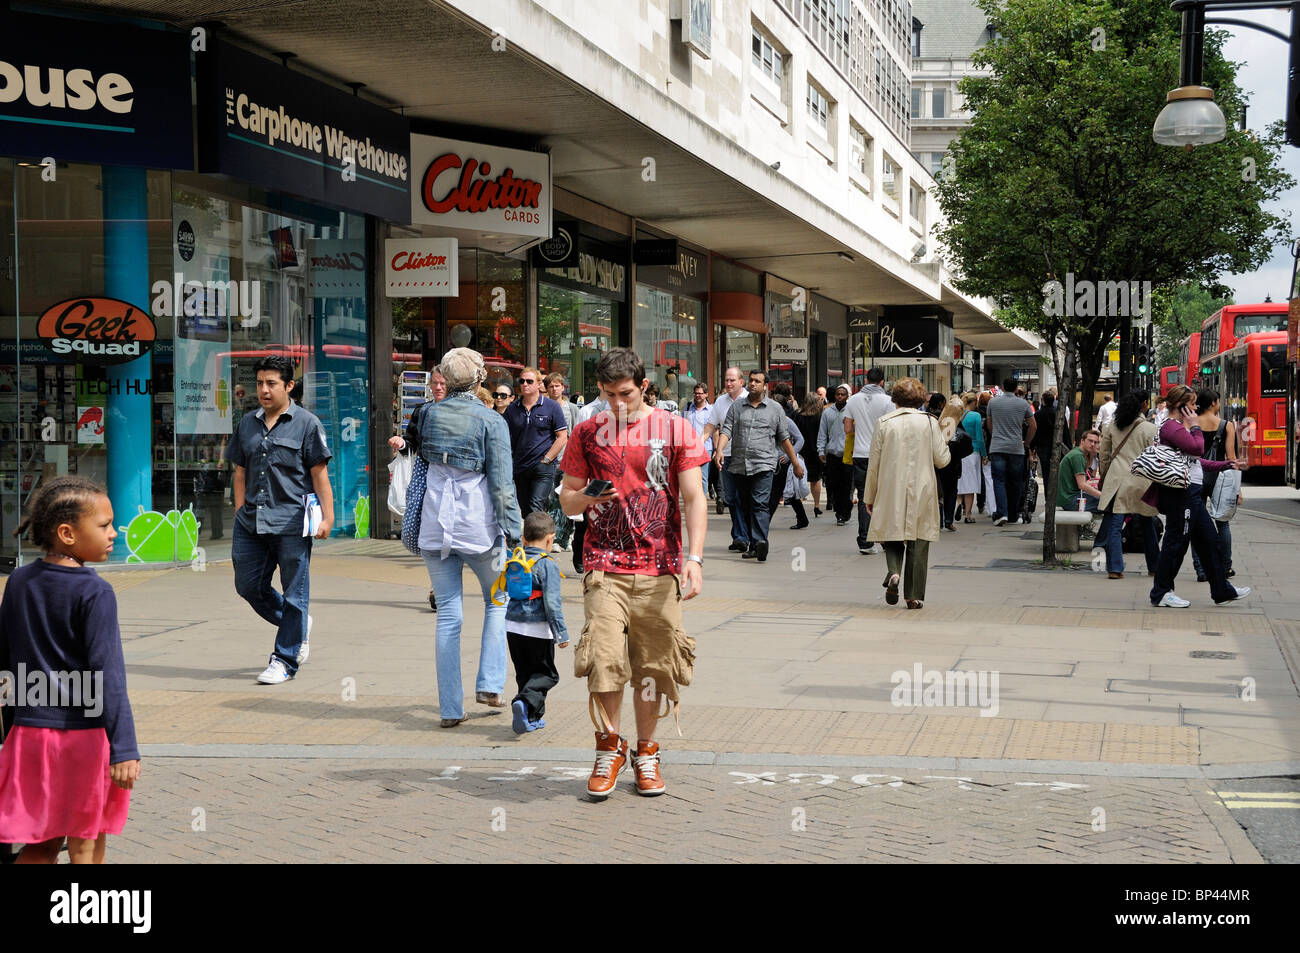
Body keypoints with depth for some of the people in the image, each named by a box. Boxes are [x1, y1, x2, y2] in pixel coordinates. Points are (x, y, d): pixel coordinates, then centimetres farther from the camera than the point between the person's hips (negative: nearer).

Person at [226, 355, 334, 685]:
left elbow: (319, 475, -2)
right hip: (251, 523, 5)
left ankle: (285, 660, 11)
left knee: (294, 593, 1)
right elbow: (240, 473, 18)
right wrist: (241, 514, 11)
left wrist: (327, 516, -8)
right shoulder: (247, 424, 14)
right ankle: (299, 628, 30)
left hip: (291, 523, -5)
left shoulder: (307, 423, -1)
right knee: (248, 586, 8)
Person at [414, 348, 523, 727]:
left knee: (448, 614, 6)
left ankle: (450, 708, 5)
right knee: (497, 600, 20)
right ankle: (489, 685, 9)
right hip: (477, 525, -3)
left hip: (435, 524, 3)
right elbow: (502, 482, -9)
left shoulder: (429, 414, 3)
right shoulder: (491, 421, -8)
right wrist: (513, 530, -5)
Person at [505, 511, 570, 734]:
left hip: (513, 628, 6)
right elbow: (552, 603, -17)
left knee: (524, 673, 17)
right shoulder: (547, 565, -13)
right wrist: (561, 633, -12)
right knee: (546, 674, 5)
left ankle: (533, 717, 18)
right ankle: (525, 703, -19)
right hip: (538, 629, -6)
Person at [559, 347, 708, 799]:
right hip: (605, 566, 0)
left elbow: (694, 498, -1)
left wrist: (694, 556, -13)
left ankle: (646, 751, 21)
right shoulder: (588, 432, 8)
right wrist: (588, 498, -11)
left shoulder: (675, 429, 4)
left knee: (652, 665, 4)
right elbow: (566, 499, 13)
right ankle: (609, 747, 9)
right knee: (603, 660, -11)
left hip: (659, 567, 0)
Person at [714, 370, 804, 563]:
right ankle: (753, 545, 16)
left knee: (760, 504, -18)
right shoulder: (736, 407, 12)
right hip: (739, 466, 3)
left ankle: (760, 542, -29)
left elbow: (784, 439, 14)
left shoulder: (775, 408, 10)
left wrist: (796, 464, 14)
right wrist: (720, 449, -17)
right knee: (745, 507, 8)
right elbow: (727, 431, 3)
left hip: (764, 465, -3)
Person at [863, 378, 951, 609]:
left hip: (891, 493, 0)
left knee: (893, 538, 12)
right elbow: (942, 460, 1)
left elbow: (874, 464, 2)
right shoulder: (929, 422, -2)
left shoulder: (884, 423, -1)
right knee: (918, 543, 6)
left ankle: (893, 573, -16)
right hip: (921, 493, 0)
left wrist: (870, 496, 11)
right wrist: (945, 444, 24)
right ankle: (914, 595, 7)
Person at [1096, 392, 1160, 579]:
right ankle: (1154, 567, 24)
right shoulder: (1150, 429, -5)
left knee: (1114, 526, 0)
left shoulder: (1113, 425, 5)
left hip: (1116, 480, 1)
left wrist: (1105, 477, 23)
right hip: (1140, 482, -1)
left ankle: (1114, 568, -10)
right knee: (1147, 525, 14)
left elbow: (1104, 454, 12)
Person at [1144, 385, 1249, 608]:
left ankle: (1222, 591, 20)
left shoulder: (1180, 427, 19)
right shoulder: (1172, 427, -14)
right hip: (1180, 492, -11)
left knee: (1208, 540, 13)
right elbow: (1197, 448, -23)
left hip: (1192, 492, 11)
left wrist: (1224, 465, 26)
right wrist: (1195, 427, -8)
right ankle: (1161, 593, 4)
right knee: (1176, 542, -4)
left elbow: (1193, 460, 24)